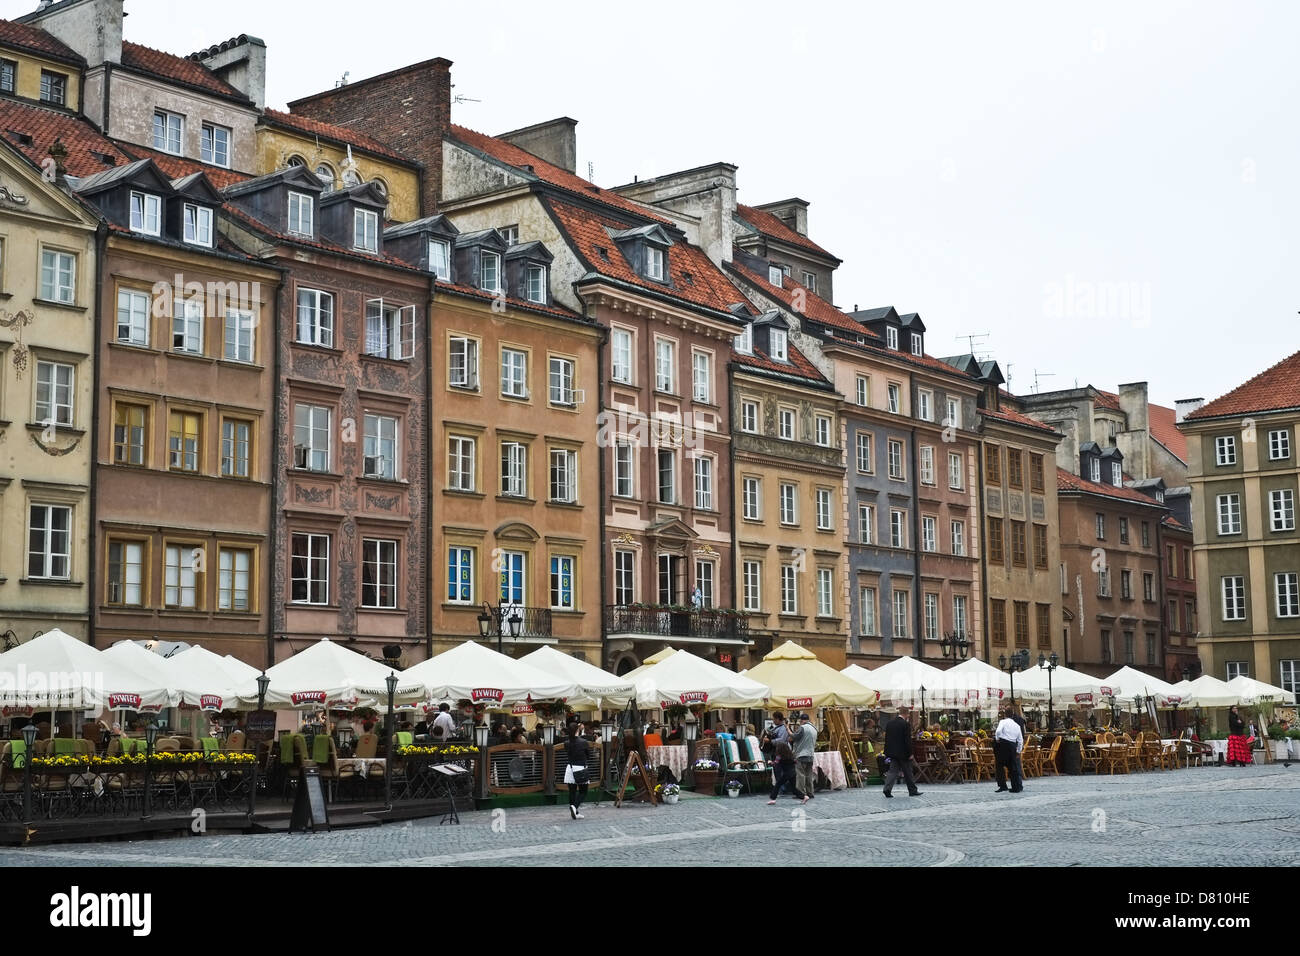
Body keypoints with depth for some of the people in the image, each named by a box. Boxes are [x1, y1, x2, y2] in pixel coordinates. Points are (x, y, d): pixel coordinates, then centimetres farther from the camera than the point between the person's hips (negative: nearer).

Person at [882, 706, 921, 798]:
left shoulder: (889, 724, 7)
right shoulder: (905, 724, -14)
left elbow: (886, 739, 11)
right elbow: (908, 741, -15)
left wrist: (886, 752, 15)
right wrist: (910, 753, -10)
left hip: (892, 752, 6)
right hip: (903, 753, -6)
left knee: (893, 771, 5)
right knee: (907, 773, 6)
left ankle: (887, 789, -7)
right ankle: (912, 790, 15)